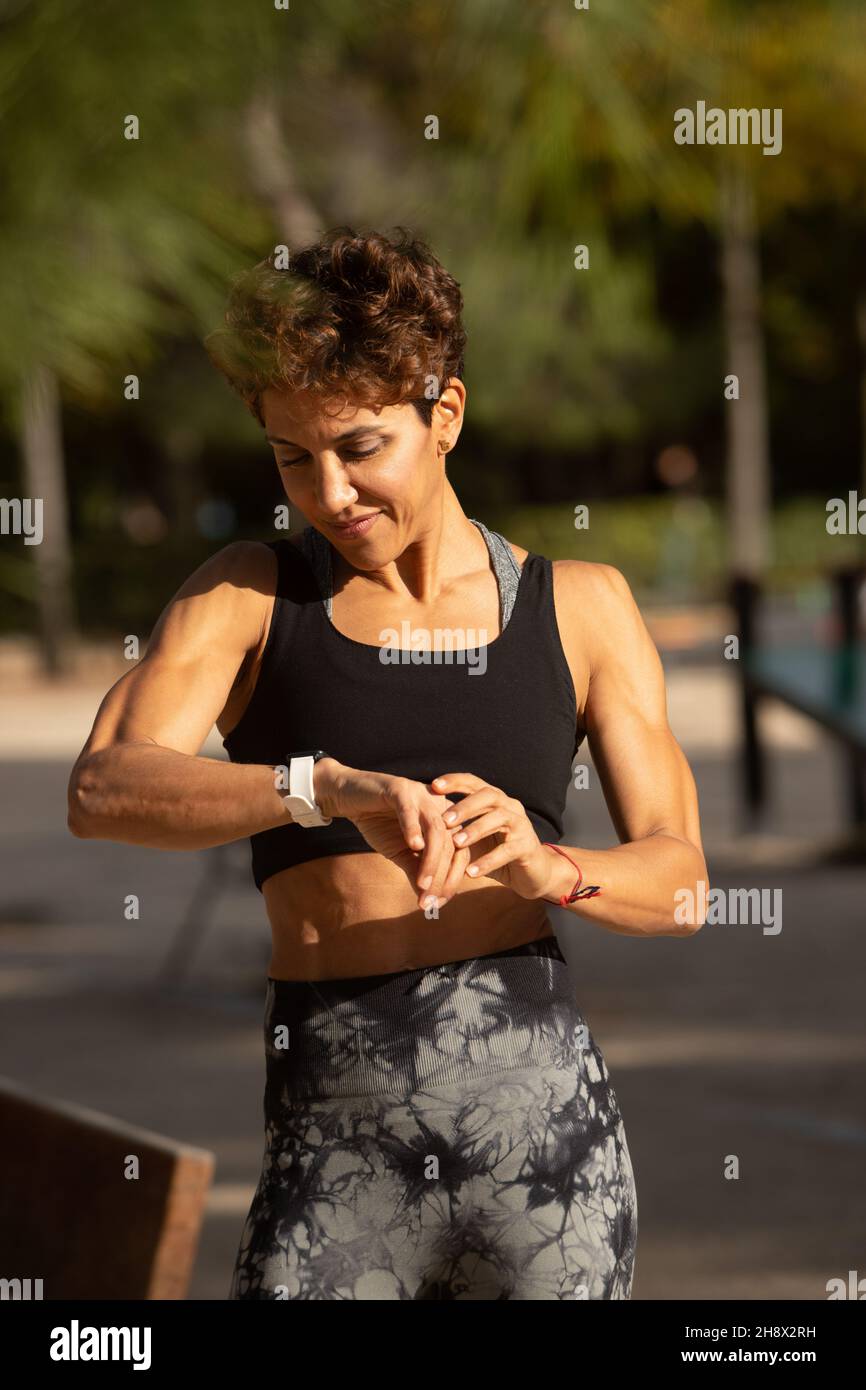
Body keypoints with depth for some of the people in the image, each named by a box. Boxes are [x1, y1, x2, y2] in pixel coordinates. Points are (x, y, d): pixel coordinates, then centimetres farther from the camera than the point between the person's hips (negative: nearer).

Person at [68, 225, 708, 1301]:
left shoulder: (581, 608, 11)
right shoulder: (251, 597, 7)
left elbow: (681, 881, 6)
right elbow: (102, 789, -11)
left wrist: (553, 870, -17)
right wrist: (330, 787, -27)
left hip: (545, 1104, 1)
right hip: (335, 1138, -1)